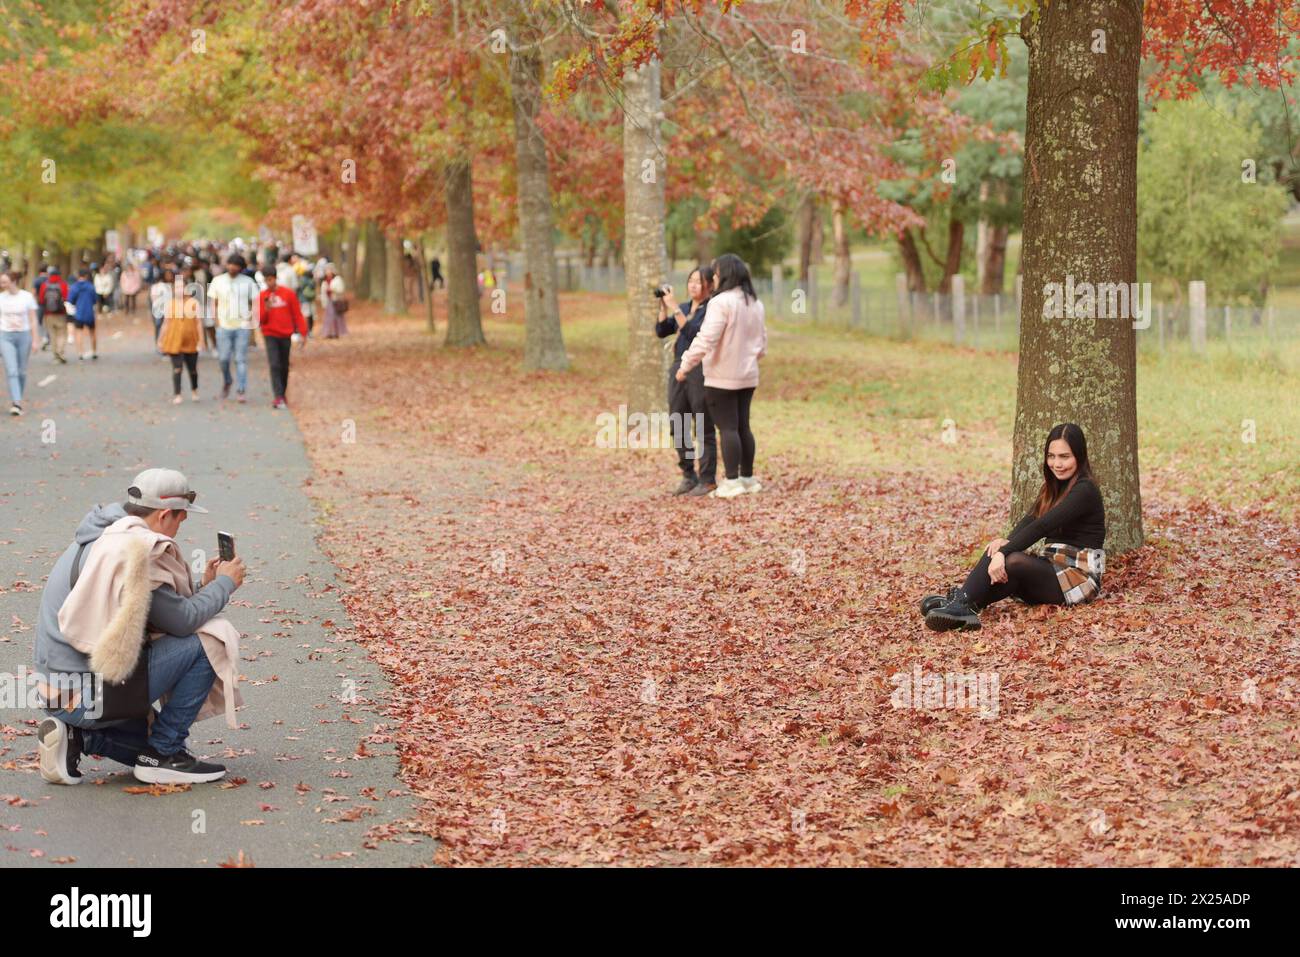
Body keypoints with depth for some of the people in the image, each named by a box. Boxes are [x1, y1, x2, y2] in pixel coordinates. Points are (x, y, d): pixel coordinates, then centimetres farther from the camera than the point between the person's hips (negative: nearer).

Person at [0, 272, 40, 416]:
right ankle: (16, 403, -18)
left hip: (23, 335, 0)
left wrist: (34, 341, -3)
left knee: (21, 371, 6)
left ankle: (17, 401, 22)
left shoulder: (27, 297, -2)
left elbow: (32, 320, 1)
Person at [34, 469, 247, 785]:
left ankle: (76, 737, 9)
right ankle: (164, 754, -4)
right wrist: (225, 584, -1)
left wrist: (205, 586, 16)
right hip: (92, 696, -10)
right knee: (207, 641, -11)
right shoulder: (133, 549, -18)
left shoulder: (94, 541, 14)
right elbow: (182, 619, -15)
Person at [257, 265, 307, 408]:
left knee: (284, 367, 9)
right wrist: (266, 309, -19)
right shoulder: (262, 296, 1)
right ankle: (278, 398, -19)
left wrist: (302, 334, -2)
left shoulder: (288, 294, -1)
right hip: (270, 335, -1)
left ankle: (282, 395, 22)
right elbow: (260, 320, 0)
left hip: (285, 335, 1)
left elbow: (297, 315, 2)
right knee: (274, 365, -13)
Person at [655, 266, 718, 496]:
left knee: (704, 429, -2)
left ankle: (707, 480, 4)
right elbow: (661, 331, 10)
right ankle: (688, 476, 19)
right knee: (678, 427, 9)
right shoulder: (683, 307, 15)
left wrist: (675, 308, -20)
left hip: (701, 371, -7)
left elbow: (693, 333, -19)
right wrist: (663, 307, -2)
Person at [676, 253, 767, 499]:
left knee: (727, 428, -4)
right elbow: (761, 342, 17)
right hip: (747, 377, 8)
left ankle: (732, 482, -4)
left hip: (722, 377, -8)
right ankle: (748, 478, 19)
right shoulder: (755, 303, 10)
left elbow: (706, 339, -22)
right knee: (742, 426, 14)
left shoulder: (721, 302, -17)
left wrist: (685, 365, -15)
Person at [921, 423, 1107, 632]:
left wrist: (1005, 550, -32)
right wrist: (1007, 542, -21)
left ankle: (962, 605, -35)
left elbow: (1042, 525, -24)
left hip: (1080, 577, -7)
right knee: (998, 552, -19)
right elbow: (1030, 520, 0)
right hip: (1053, 570, 7)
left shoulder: (1085, 490, -12)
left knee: (1012, 561, -32)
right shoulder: (1053, 487, 15)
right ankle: (959, 603, -37)